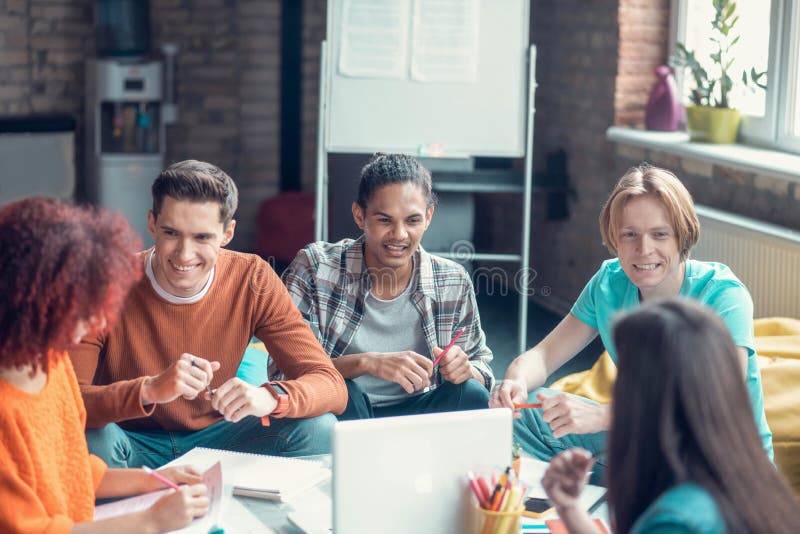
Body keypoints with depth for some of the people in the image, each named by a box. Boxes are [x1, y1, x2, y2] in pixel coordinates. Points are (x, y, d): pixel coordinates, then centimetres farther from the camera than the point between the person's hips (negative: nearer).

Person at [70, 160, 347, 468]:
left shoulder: (253, 281, -11)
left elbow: (331, 386, -16)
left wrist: (270, 397, -39)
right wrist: (151, 390, -45)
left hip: (213, 437, 3)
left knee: (317, 430, -21)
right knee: (94, 440, -35)